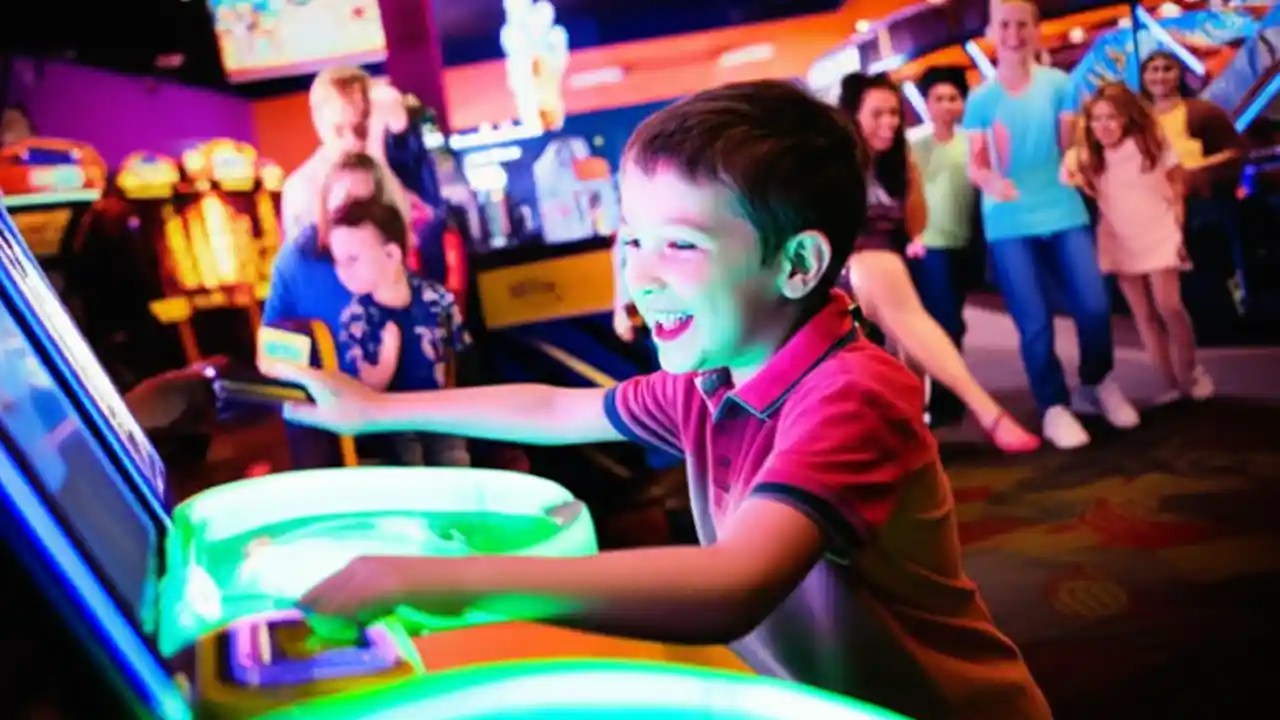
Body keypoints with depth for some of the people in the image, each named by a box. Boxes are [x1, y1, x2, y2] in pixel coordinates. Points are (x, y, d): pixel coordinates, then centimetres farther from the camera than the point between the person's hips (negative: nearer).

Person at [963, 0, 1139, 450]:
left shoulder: (1059, 84, 4)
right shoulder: (980, 99, 1)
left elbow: (1070, 147, 8)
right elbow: (974, 164, -4)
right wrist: (991, 181, -25)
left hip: (1065, 212, 2)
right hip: (1009, 223, -1)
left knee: (1095, 306, -3)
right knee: (1035, 322, -3)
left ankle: (1096, 385, 24)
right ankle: (1054, 408, 14)